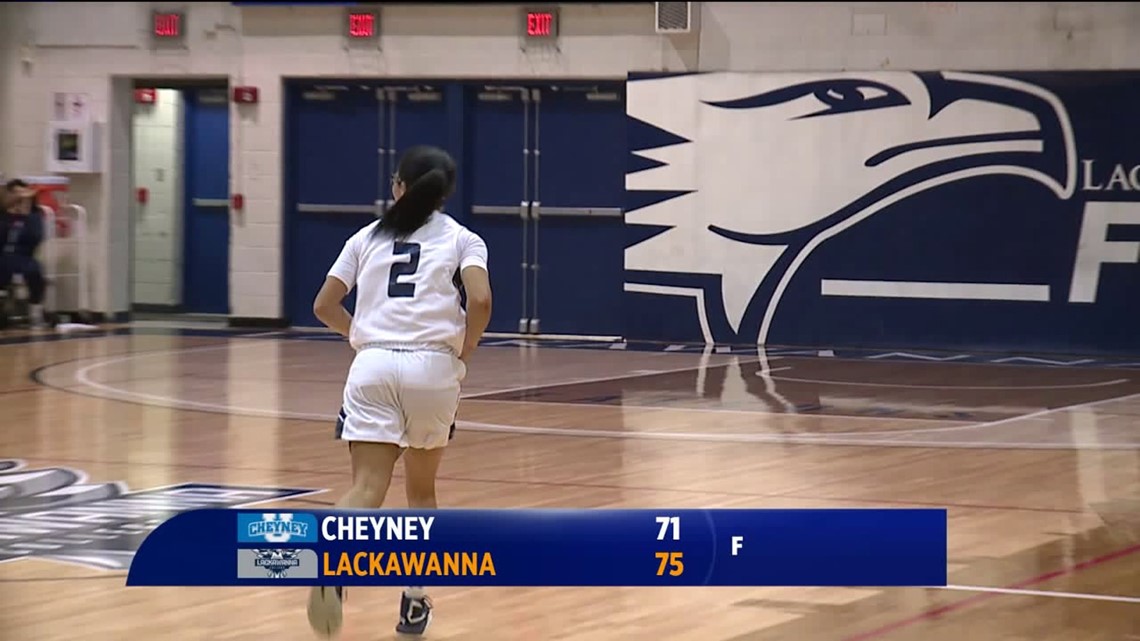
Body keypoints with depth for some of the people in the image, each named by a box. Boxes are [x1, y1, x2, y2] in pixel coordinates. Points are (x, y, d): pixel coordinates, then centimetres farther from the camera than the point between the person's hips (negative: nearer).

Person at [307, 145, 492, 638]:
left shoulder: (369, 237, 17)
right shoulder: (462, 239, 10)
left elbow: (324, 307, 13)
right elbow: (480, 301, -8)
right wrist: (464, 352, 6)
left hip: (373, 365, 0)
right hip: (433, 367, 0)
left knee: (367, 488, -11)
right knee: (422, 489, 20)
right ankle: (414, 601, 23)